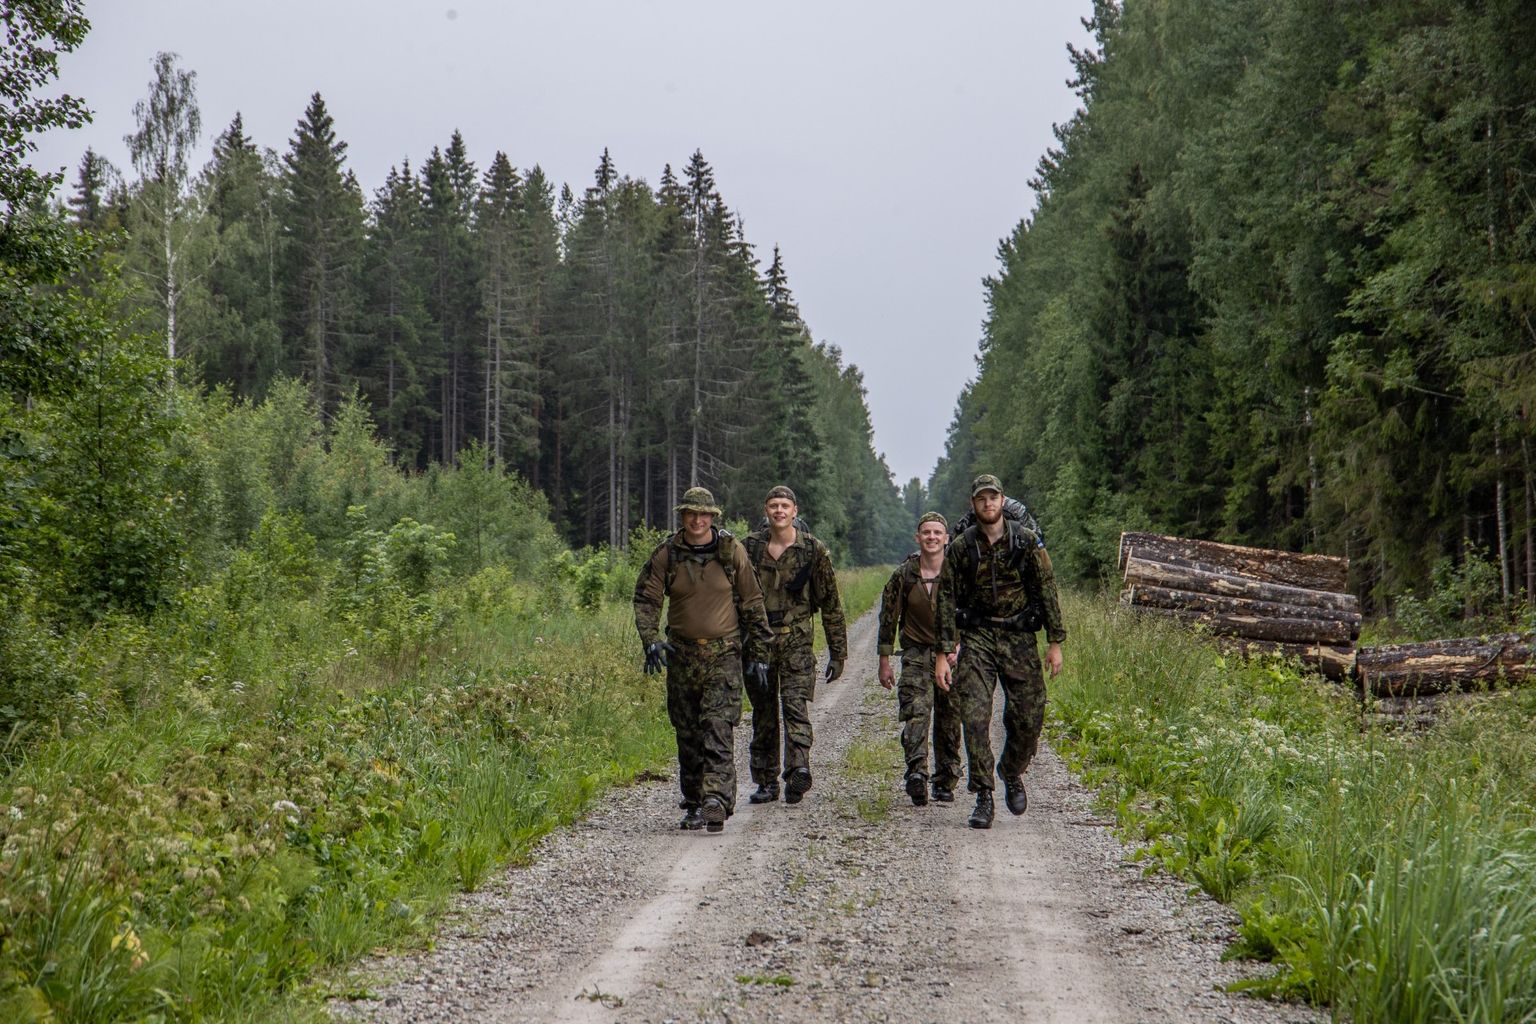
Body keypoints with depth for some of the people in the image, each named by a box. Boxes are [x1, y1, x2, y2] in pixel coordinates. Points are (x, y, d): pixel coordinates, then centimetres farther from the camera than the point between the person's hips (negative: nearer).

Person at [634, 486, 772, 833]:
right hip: (681, 654, 3)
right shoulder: (665, 554, 1)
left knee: (718, 728, -14)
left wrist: (758, 653, 4)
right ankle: (693, 805, 18)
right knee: (687, 734, 8)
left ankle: (716, 801, -22)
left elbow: (752, 603, 5)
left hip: (724, 653, -2)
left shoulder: (732, 551, -1)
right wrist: (651, 640, -17)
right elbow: (646, 600, 1)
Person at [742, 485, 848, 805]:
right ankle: (767, 782, 14)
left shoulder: (813, 550, 0)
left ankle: (798, 772, -26)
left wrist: (838, 653, 2)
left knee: (795, 705, -17)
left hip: (796, 641, -2)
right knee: (763, 713, 7)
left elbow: (831, 604, 3)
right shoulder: (750, 547, 5)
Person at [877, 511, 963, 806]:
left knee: (949, 722, 5)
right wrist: (884, 661, 5)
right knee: (916, 713, -19)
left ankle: (945, 783, 17)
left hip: (951, 653, 1)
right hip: (916, 652, 0)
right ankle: (917, 773, -32)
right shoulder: (904, 575, -1)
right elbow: (889, 618, 6)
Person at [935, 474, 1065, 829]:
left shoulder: (1027, 541, 0)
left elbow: (1047, 590, 2)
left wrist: (1055, 642, -1)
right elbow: (947, 601, 2)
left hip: (1019, 638, 0)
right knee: (975, 717, -11)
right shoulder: (960, 548, 0)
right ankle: (983, 798, -5)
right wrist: (943, 653, -4)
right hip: (977, 639, 0)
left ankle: (1012, 774, 30)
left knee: (1028, 719, 1)